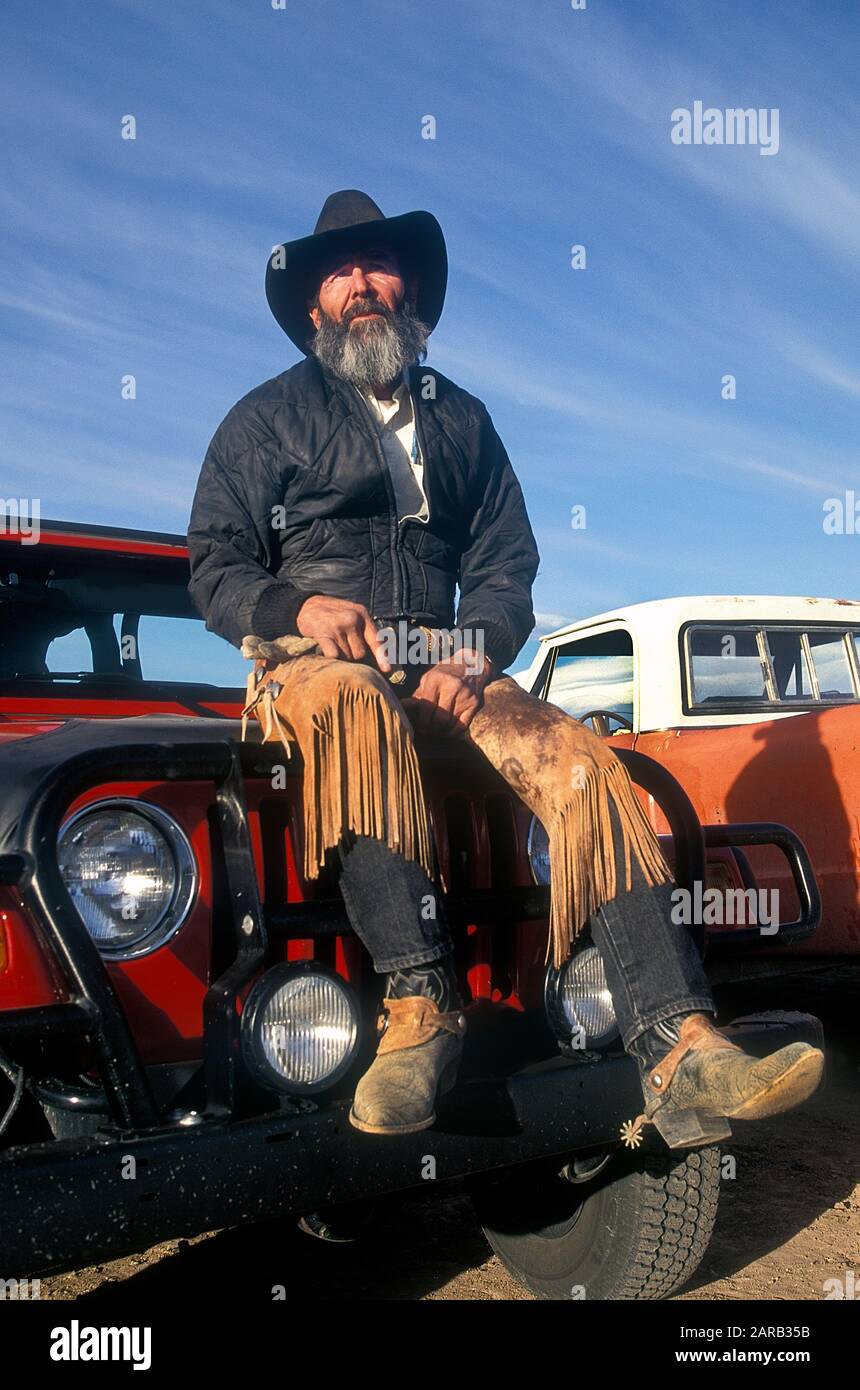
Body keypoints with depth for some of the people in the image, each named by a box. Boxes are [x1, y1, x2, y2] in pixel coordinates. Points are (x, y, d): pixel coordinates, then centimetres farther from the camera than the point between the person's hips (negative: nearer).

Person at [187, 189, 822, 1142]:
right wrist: (297, 607, -17)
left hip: (445, 668, 3)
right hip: (313, 663, -2)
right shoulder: (267, 417, 14)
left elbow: (504, 568, 14)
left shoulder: (464, 420, 23)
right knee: (355, 705, -40)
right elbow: (214, 571, 6)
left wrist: (470, 654, -8)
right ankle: (419, 1006, -43)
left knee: (590, 765, -25)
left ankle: (680, 1059, -33)